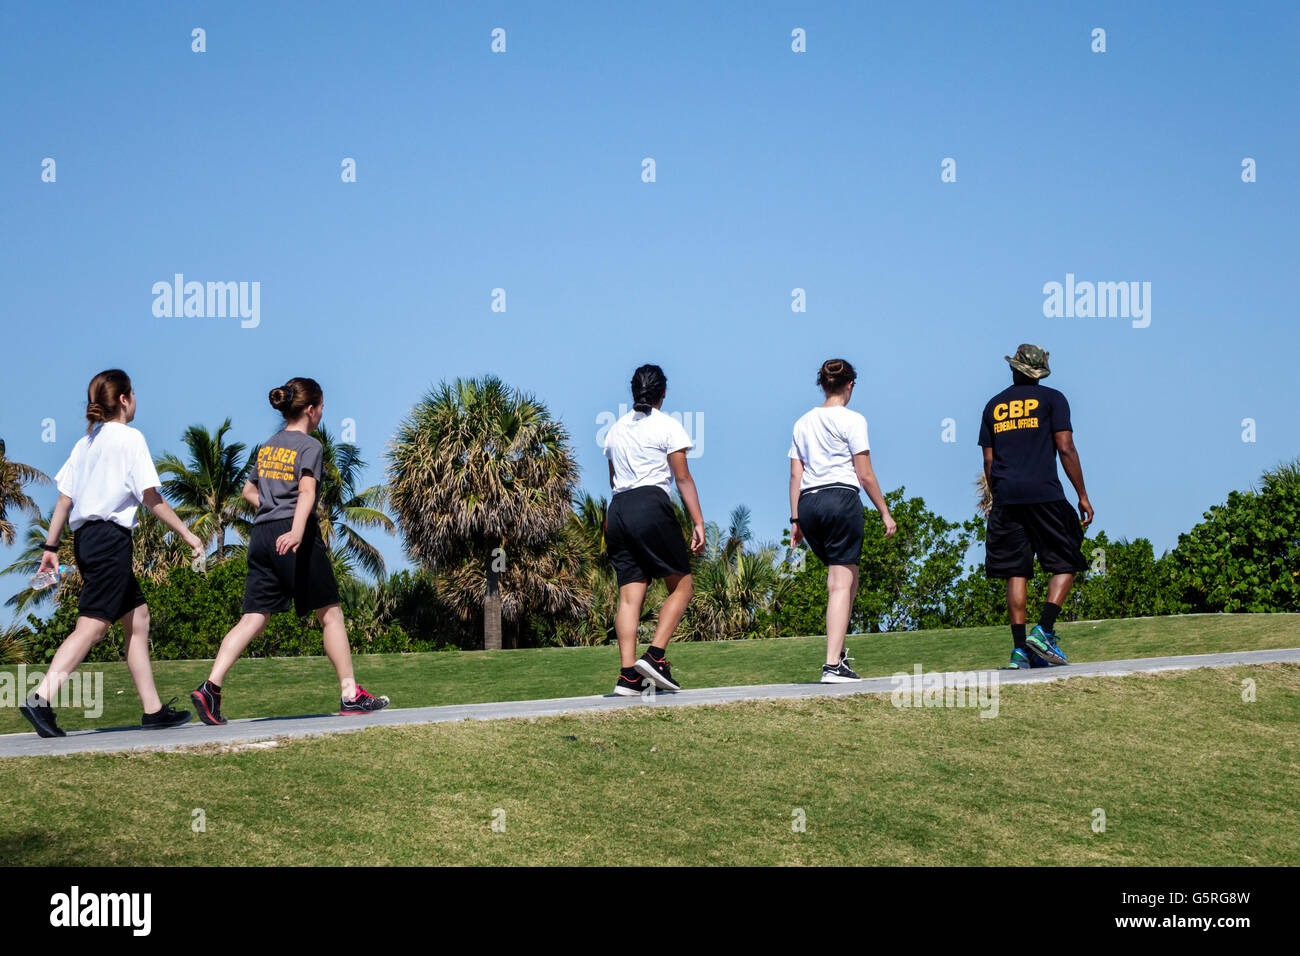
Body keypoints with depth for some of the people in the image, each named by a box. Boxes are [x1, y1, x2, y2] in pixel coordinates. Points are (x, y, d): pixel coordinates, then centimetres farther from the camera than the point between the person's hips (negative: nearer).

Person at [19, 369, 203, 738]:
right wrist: (185, 532, -2)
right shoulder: (130, 438, -5)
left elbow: (64, 500, 13)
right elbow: (150, 497, -8)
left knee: (137, 617, 12)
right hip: (111, 537, -9)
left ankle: (153, 709, 12)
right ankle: (41, 698, -24)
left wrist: (51, 546, 16)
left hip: (85, 538, 9)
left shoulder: (85, 442, 16)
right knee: (92, 624, -12)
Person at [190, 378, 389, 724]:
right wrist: (297, 529, -32)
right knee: (330, 614, 6)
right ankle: (351, 695, 9)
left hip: (262, 536, 6)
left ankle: (210, 687, -15)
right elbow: (307, 491, -19)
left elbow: (249, 492, 27)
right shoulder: (309, 446, -4)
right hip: (296, 539, -6)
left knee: (253, 619, 1)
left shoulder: (268, 446, 17)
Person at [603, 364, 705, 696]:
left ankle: (628, 675, -9)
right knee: (681, 586, 4)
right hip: (652, 509, -6)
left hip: (617, 509, 6)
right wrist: (698, 522, -2)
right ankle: (654, 656, -12)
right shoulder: (667, 426, 1)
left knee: (629, 594, 1)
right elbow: (683, 478, -3)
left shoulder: (616, 429, 18)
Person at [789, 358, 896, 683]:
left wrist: (795, 518, 16)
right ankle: (833, 664, -11)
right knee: (841, 584, -5)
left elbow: (796, 476, 13)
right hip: (841, 499, -6)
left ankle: (838, 651, 18)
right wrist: (885, 512, 3)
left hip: (808, 503, 6)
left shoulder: (804, 422, 14)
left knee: (845, 579, 20)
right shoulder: (852, 420, -1)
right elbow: (865, 475, -4)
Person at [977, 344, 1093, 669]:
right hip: (1044, 493, -4)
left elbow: (989, 462, 13)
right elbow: (1066, 449, -3)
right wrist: (1083, 496, 0)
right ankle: (1043, 631, -12)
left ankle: (1020, 649, -3)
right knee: (1065, 565, 5)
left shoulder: (993, 406, 15)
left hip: (1006, 496, 4)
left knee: (1016, 573, 3)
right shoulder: (1051, 399, 4)